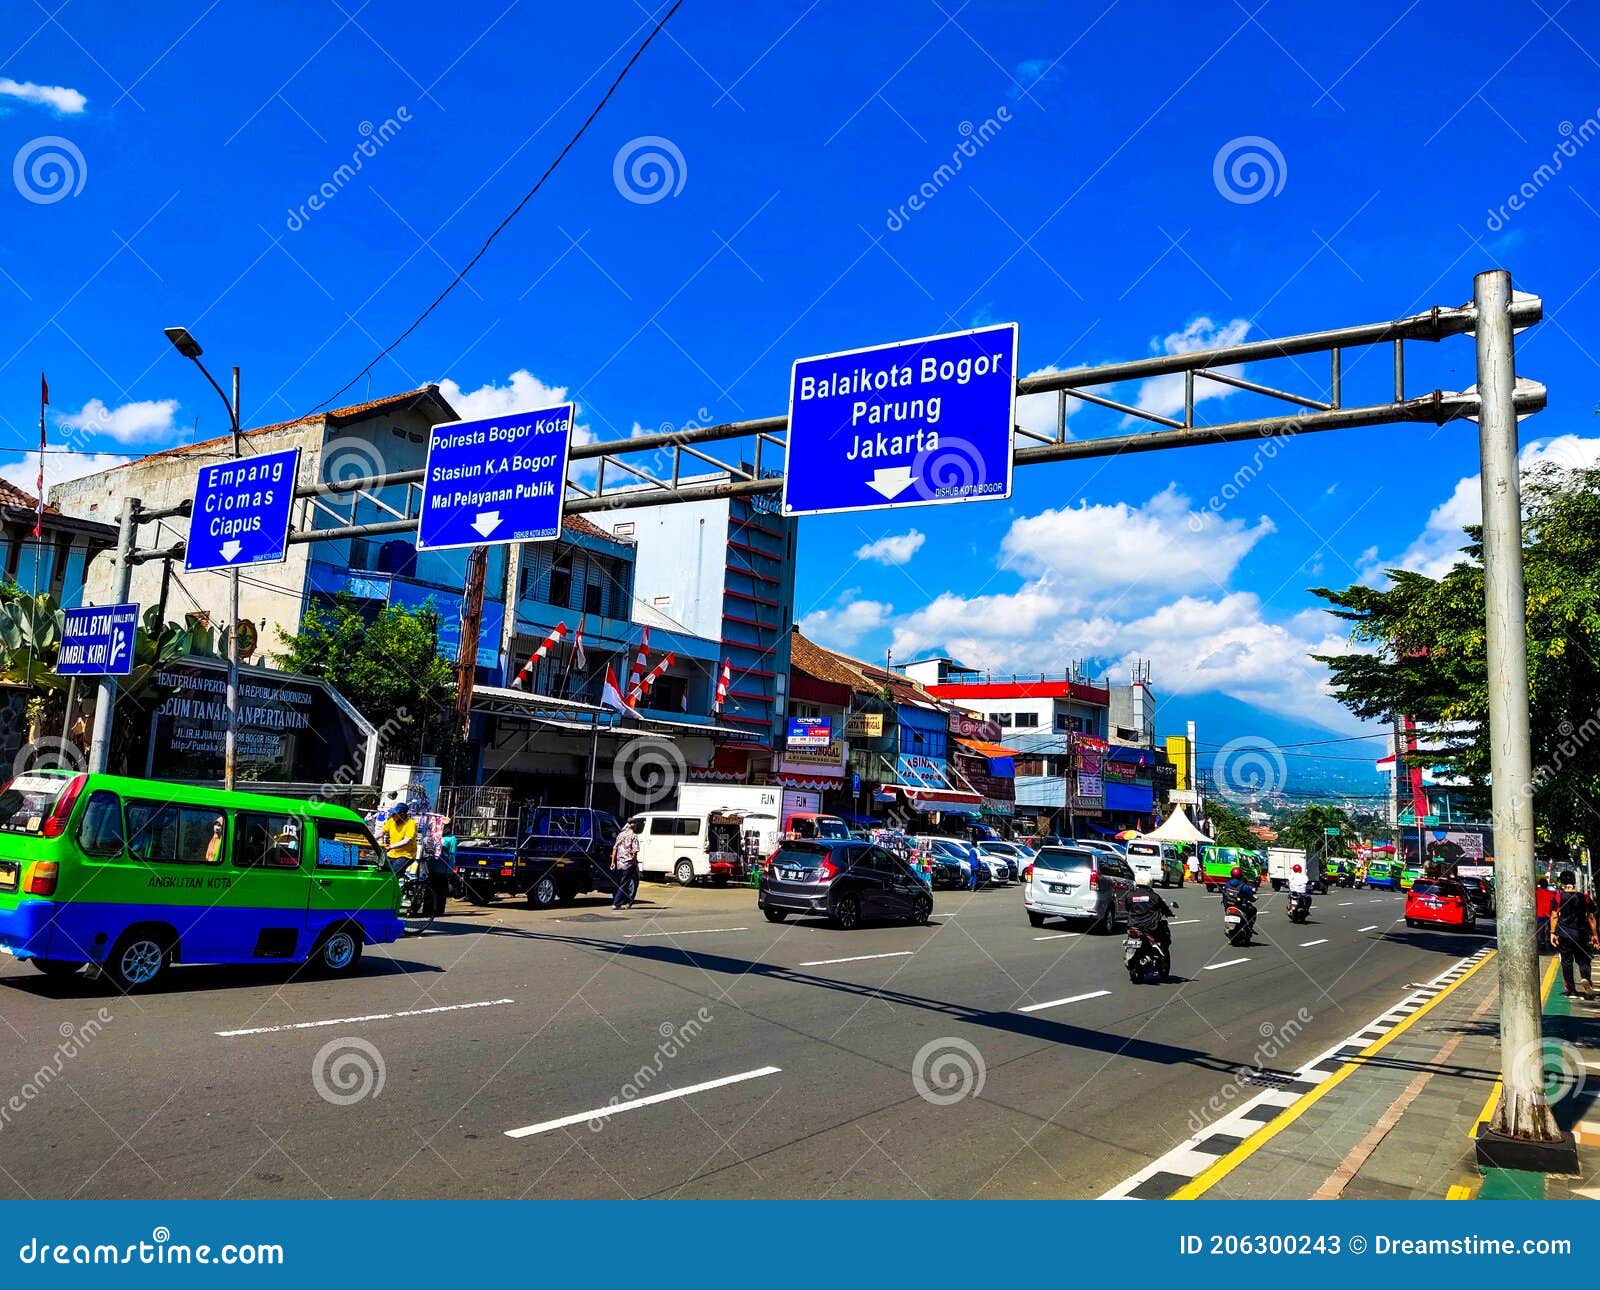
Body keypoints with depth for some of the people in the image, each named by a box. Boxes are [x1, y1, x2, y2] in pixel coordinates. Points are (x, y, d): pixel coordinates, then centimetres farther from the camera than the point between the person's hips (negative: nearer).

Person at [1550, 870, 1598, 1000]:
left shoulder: (1559, 897, -4)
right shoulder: (1584, 897, 1)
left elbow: (1554, 916, -7)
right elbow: (1590, 917, 4)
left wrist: (1552, 933, -3)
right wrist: (1594, 934, 12)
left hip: (1563, 935, -1)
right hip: (1581, 934, 1)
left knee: (1566, 962, 8)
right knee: (1583, 960, 11)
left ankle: (1570, 989, 9)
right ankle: (1586, 979, -18)